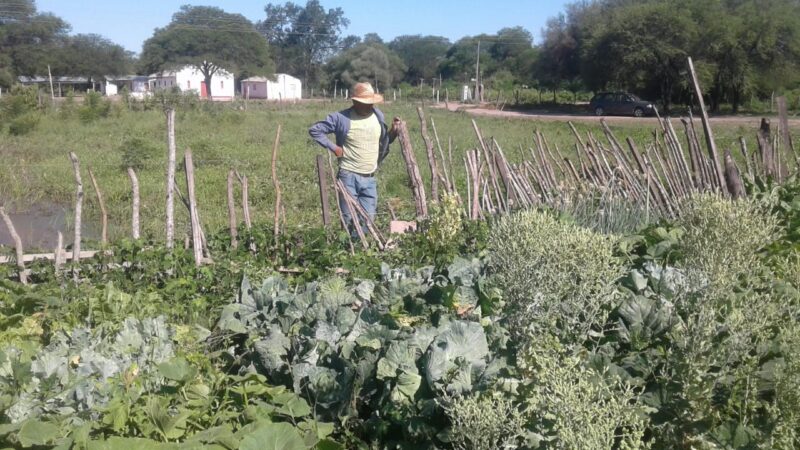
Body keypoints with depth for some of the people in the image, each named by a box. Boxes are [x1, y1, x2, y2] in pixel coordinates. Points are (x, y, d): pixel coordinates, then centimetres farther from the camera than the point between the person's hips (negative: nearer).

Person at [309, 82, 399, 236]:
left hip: (370, 178, 4)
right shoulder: (341, 118, -10)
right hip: (349, 176, -4)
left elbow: (384, 142, 16)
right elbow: (314, 130, -4)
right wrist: (333, 147, -8)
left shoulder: (378, 115, 5)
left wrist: (393, 130, -3)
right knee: (350, 220, 2)